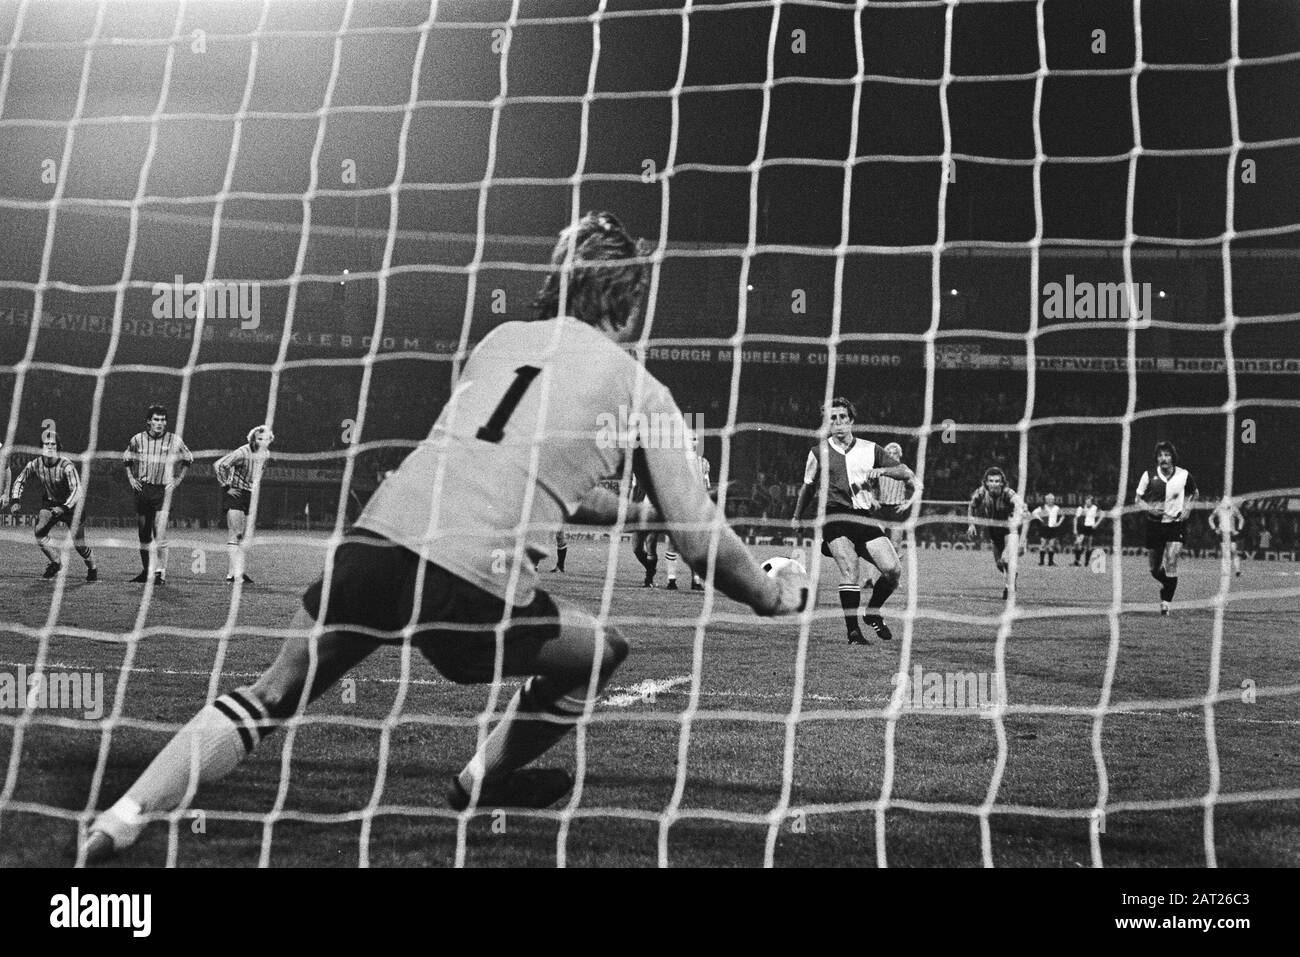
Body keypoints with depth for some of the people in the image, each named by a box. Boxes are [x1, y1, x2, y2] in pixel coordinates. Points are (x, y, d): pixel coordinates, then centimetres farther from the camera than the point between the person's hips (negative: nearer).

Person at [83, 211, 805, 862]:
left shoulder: (501, 338, 26)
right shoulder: (640, 392, 11)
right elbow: (702, 545, 13)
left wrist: (636, 512, 51)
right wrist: (772, 596, 32)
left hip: (377, 536, 5)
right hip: (474, 587, -5)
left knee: (270, 696, 20)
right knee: (603, 651, 22)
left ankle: (120, 819, 8)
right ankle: (478, 785, 35)